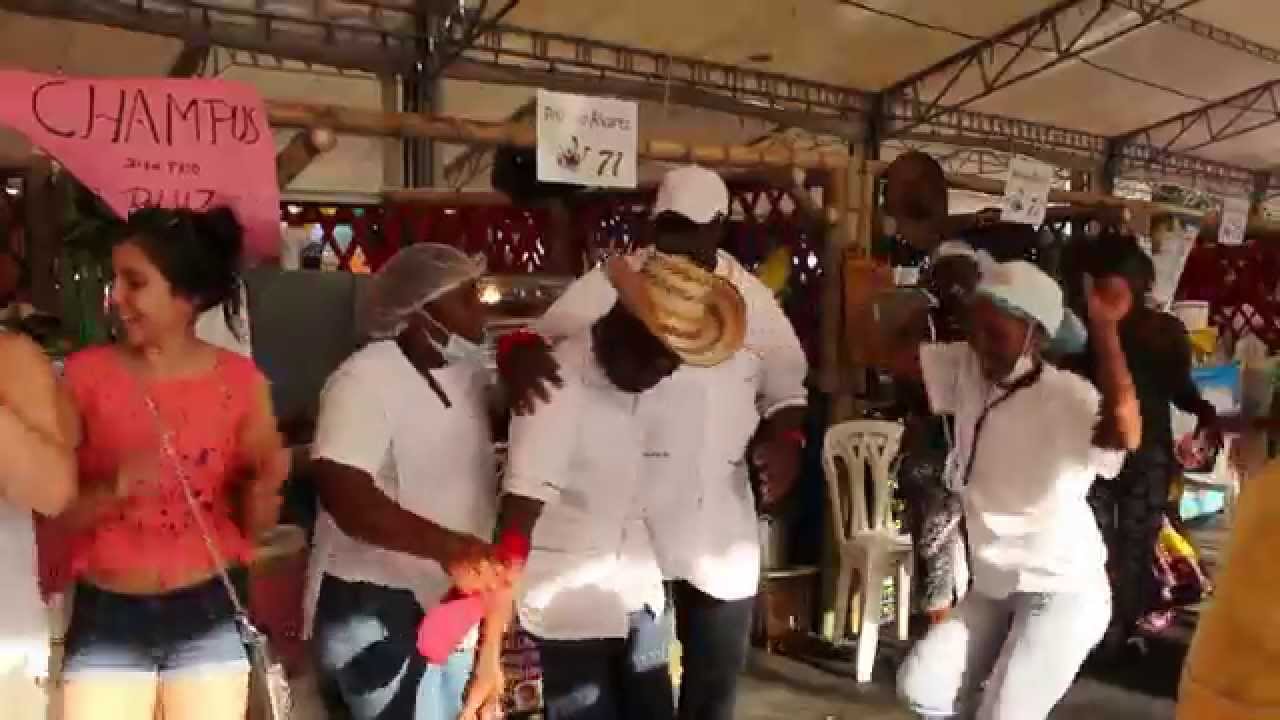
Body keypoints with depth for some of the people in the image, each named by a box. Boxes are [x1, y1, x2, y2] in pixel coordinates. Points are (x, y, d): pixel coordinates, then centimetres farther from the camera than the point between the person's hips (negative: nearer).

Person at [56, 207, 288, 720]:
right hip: (106, 617, 0)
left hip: (209, 612, 0)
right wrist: (115, 490, -22)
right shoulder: (86, 373, -4)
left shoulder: (241, 381, -4)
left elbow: (254, 525, 2)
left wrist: (264, 485, -18)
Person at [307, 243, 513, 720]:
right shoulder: (366, 379, -19)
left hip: (449, 604, 8)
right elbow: (342, 491, -29)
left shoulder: (469, 371, 5)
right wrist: (445, 545, -42)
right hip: (377, 607, -8)